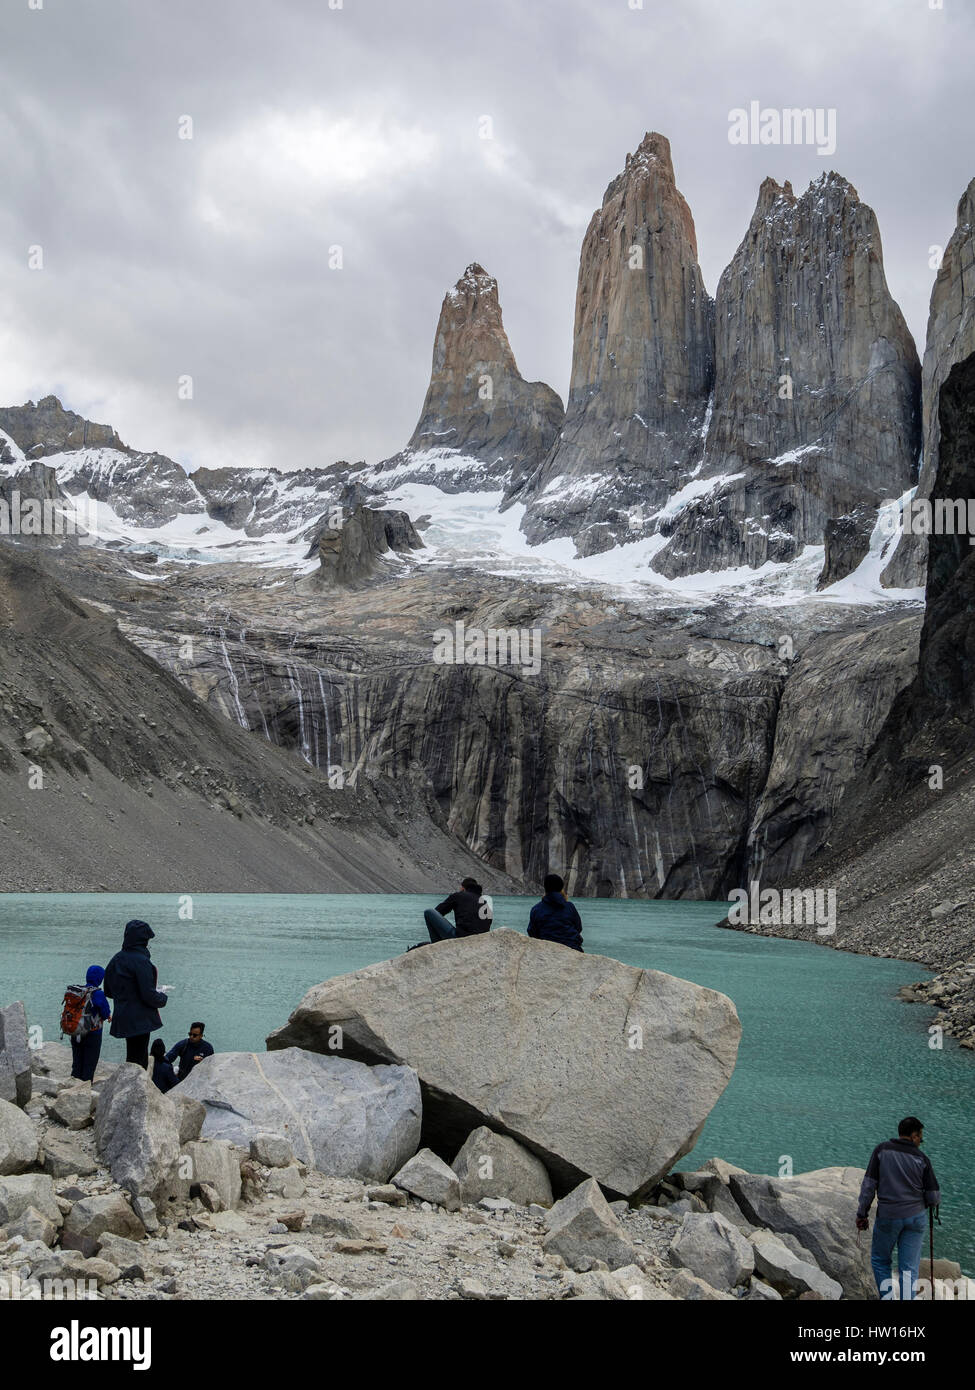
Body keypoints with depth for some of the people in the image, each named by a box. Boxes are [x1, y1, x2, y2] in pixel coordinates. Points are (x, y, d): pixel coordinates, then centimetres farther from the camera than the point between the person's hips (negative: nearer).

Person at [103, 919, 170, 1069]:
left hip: (121, 1017, 8)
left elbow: (108, 991, 15)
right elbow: (148, 994, -19)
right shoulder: (141, 961, -18)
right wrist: (162, 996, 0)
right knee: (138, 1062, -2)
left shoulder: (116, 959, 7)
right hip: (139, 1020, -8)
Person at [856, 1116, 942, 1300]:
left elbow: (869, 1184, -7)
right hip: (915, 1218, 1)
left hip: (888, 1217, -1)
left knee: (880, 1260, 19)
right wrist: (928, 1202, 21)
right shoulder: (922, 1159, -3)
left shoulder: (882, 1150, -4)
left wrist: (862, 1213, 0)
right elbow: (933, 1197, -2)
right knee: (909, 1269, 7)